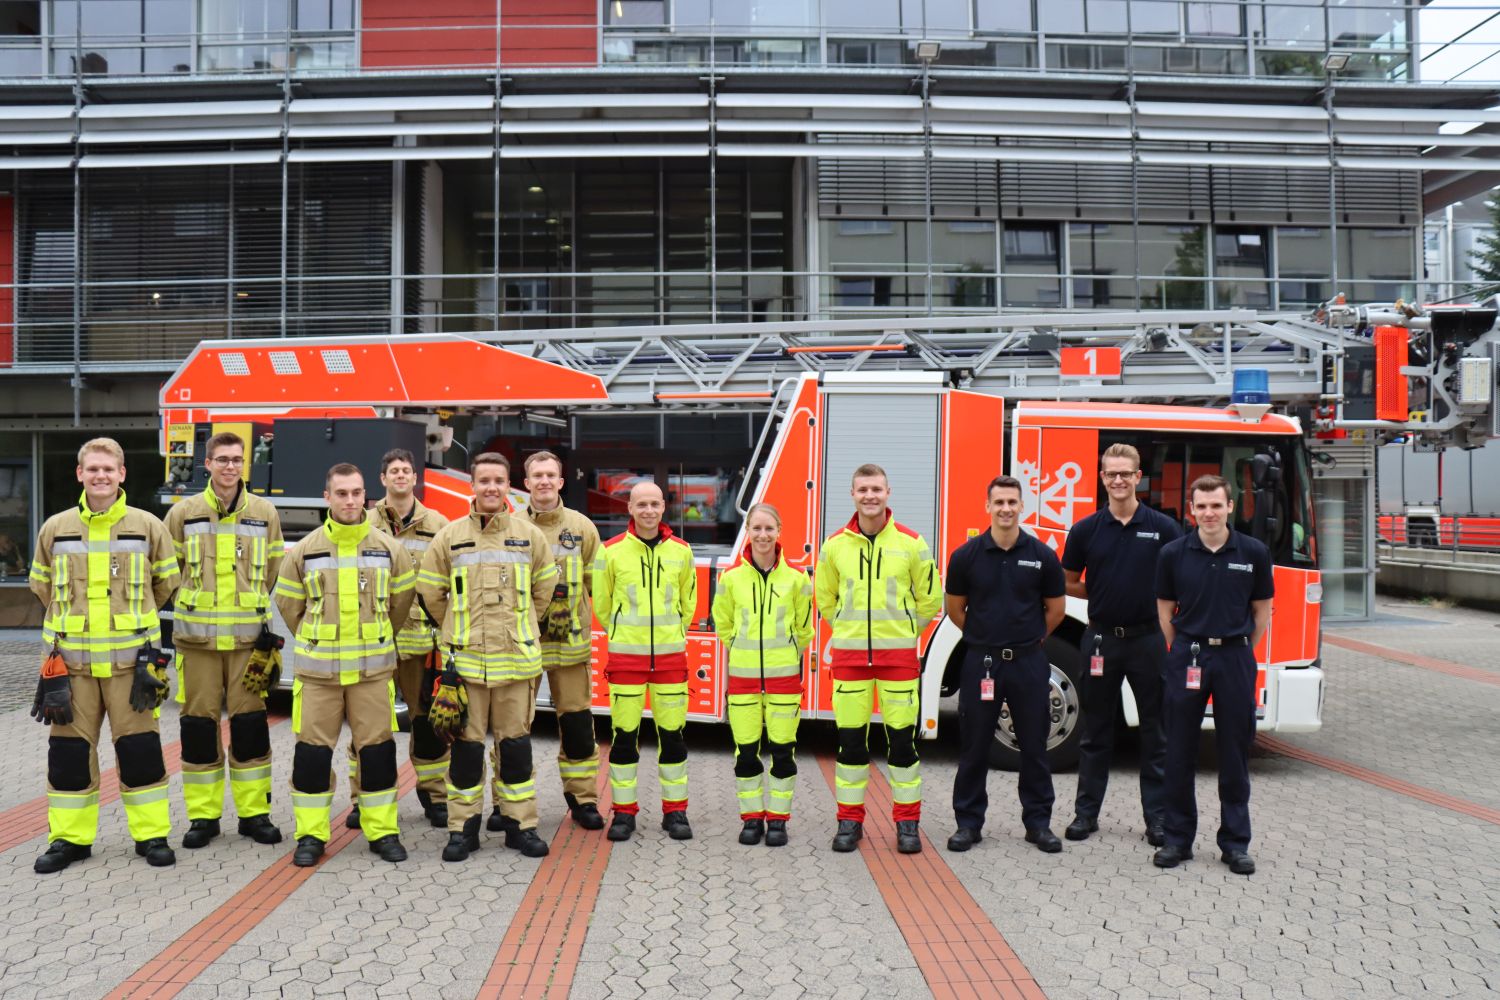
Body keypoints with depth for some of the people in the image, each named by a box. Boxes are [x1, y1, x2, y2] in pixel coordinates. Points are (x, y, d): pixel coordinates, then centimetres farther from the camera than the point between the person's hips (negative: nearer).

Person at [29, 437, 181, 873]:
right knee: (69, 751, 6)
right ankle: (69, 837, 19)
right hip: (71, 660, 2)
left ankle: (151, 833, 12)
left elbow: (165, 586, 12)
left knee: (140, 749, 1)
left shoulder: (148, 527, 0)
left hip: (132, 658, -2)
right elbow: (43, 588, 17)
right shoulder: (55, 528, 5)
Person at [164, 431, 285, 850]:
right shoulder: (183, 513, 3)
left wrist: (265, 615, 8)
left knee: (250, 722, 2)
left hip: (248, 637, 0)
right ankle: (203, 816, 14)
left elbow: (275, 574, 12)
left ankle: (254, 812, 12)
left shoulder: (265, 513, 7)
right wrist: (190, 604, 3)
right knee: (199, 723, 4)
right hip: (196, 637, 0)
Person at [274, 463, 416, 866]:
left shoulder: (389, 549, 0)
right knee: (312, 751, 3)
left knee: (377, 749, 4)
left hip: (373, 667, 0)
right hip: (317, 668, 0)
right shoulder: (304, 550, 0)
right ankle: (311, 834, 15)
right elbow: (287, 602, 11)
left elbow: (401, 601, 12)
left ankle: (383, 830, 15)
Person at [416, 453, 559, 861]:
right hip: (464, 659, 0)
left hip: (516, 659, 1)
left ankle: (520, 824, 17)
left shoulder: (529, 535, 4)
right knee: (465, 745, 5)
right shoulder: (450, 536, 2)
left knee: (515, 745, 7)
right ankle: (463, 828, 15)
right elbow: (429, 590, 10)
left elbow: (543, 588, 14)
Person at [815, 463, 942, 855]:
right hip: (849, 653, 1)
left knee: (902, 738, 2)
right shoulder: (835, 545, 3)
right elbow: (825, 597, 18)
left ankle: (907, 821, 15)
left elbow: (929, 598, 8)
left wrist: (901, 629, 11)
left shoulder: (911, 543, -2)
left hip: (899, 653, -1)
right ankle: (850, 819, 17)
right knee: (850, 739, 5)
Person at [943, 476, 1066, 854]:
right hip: (981, 662, 0)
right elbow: (954, 608, 9)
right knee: (974, 746, 6)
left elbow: (1055, 609, 10)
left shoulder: (1042, 556, -2)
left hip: (1028, 662, 1)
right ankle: (968, 822, 16)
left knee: (1034, 746, 8)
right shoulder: (966, 555, -3)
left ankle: (1038, 822, 20)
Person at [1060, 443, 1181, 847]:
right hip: (1102, 638, 1)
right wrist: (1105, 595, 2)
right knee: (1096, 730, 9)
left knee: (1155, 732, 6)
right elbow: (1069, 583, 10)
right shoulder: (1086, 530, 2)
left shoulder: (1163, 528, 0)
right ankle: (1086, 812, 17)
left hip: (1148, 638, 0)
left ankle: (1157, 816, 15)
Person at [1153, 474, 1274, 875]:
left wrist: (1240, 653, 7)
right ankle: (1178, 838, 15)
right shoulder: (1174, 554, 0)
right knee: (1179, 753, 5)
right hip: (1186, 656, 0)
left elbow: (1262, 611, 8)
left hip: (1235, 657, 0)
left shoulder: (1254, 553, 0)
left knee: (1235, 754, 6)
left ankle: (1235, 843, 17)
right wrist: (1180, 656, 4)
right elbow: (1165, 611, 7)